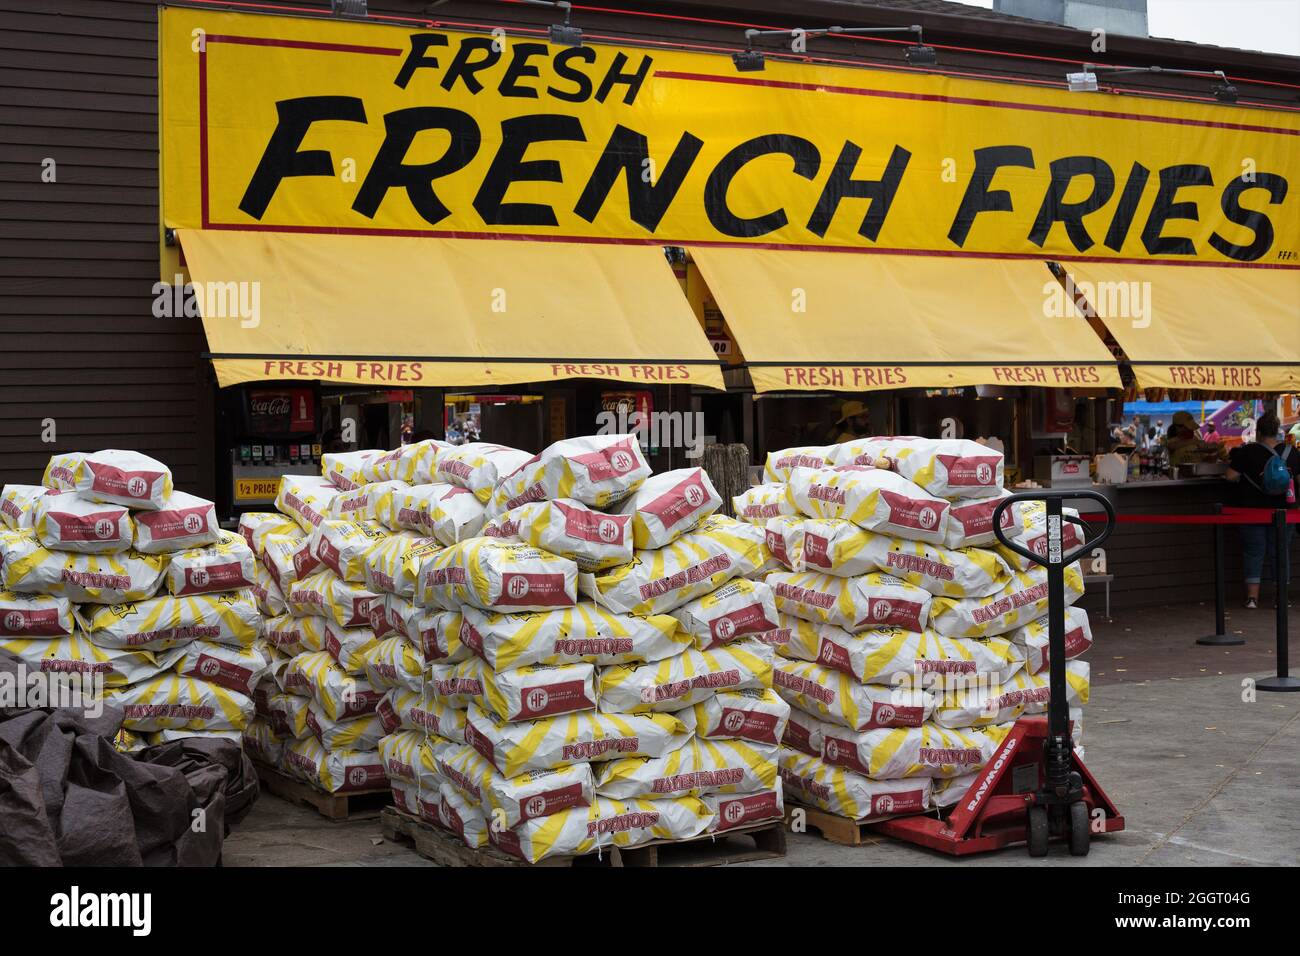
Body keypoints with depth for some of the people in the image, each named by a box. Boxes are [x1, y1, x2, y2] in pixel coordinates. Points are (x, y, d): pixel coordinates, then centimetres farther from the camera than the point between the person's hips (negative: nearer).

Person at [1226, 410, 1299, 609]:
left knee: (1253, 552, 5)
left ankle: (1252, 597, 0)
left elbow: (1231, 476, -11)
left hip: (1252, 510, -2)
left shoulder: (1247, 452, -10)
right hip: (1282, 511, 2)